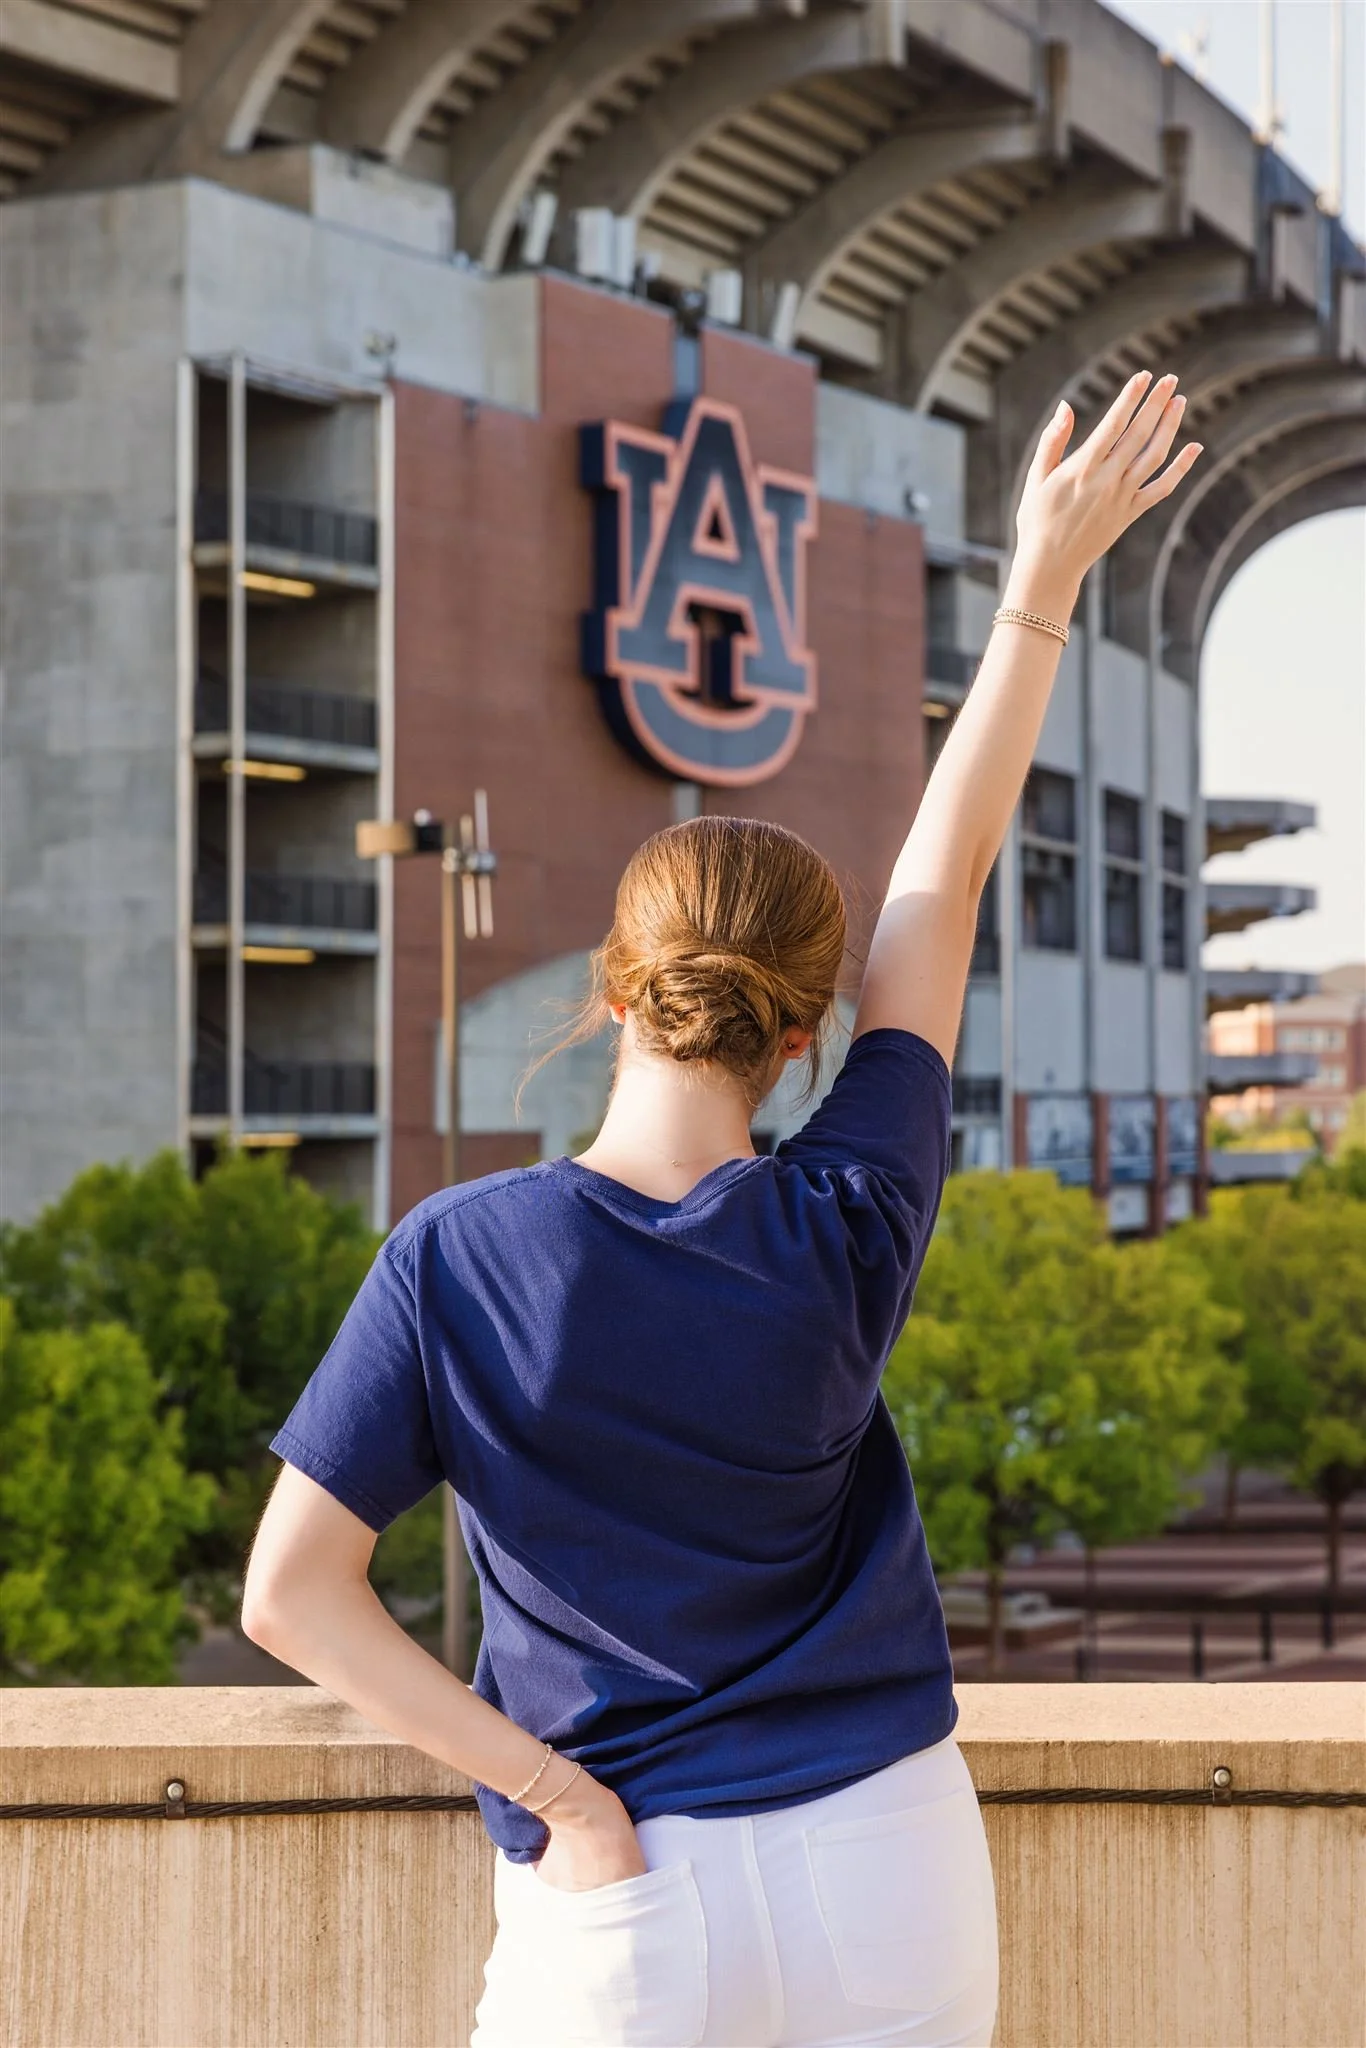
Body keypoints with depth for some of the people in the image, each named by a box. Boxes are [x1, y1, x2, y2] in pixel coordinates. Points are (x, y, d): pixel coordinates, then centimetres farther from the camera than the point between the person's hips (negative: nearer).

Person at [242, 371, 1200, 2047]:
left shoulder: (460, 1260, -10)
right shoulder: (843, 1233, -7)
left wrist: (562, 1795, -8)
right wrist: (1046, 585, 12)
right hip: (889, 1872, 2)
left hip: (625, 1913, -2)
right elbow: (943, 876, 3)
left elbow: (290, 1593, -12)